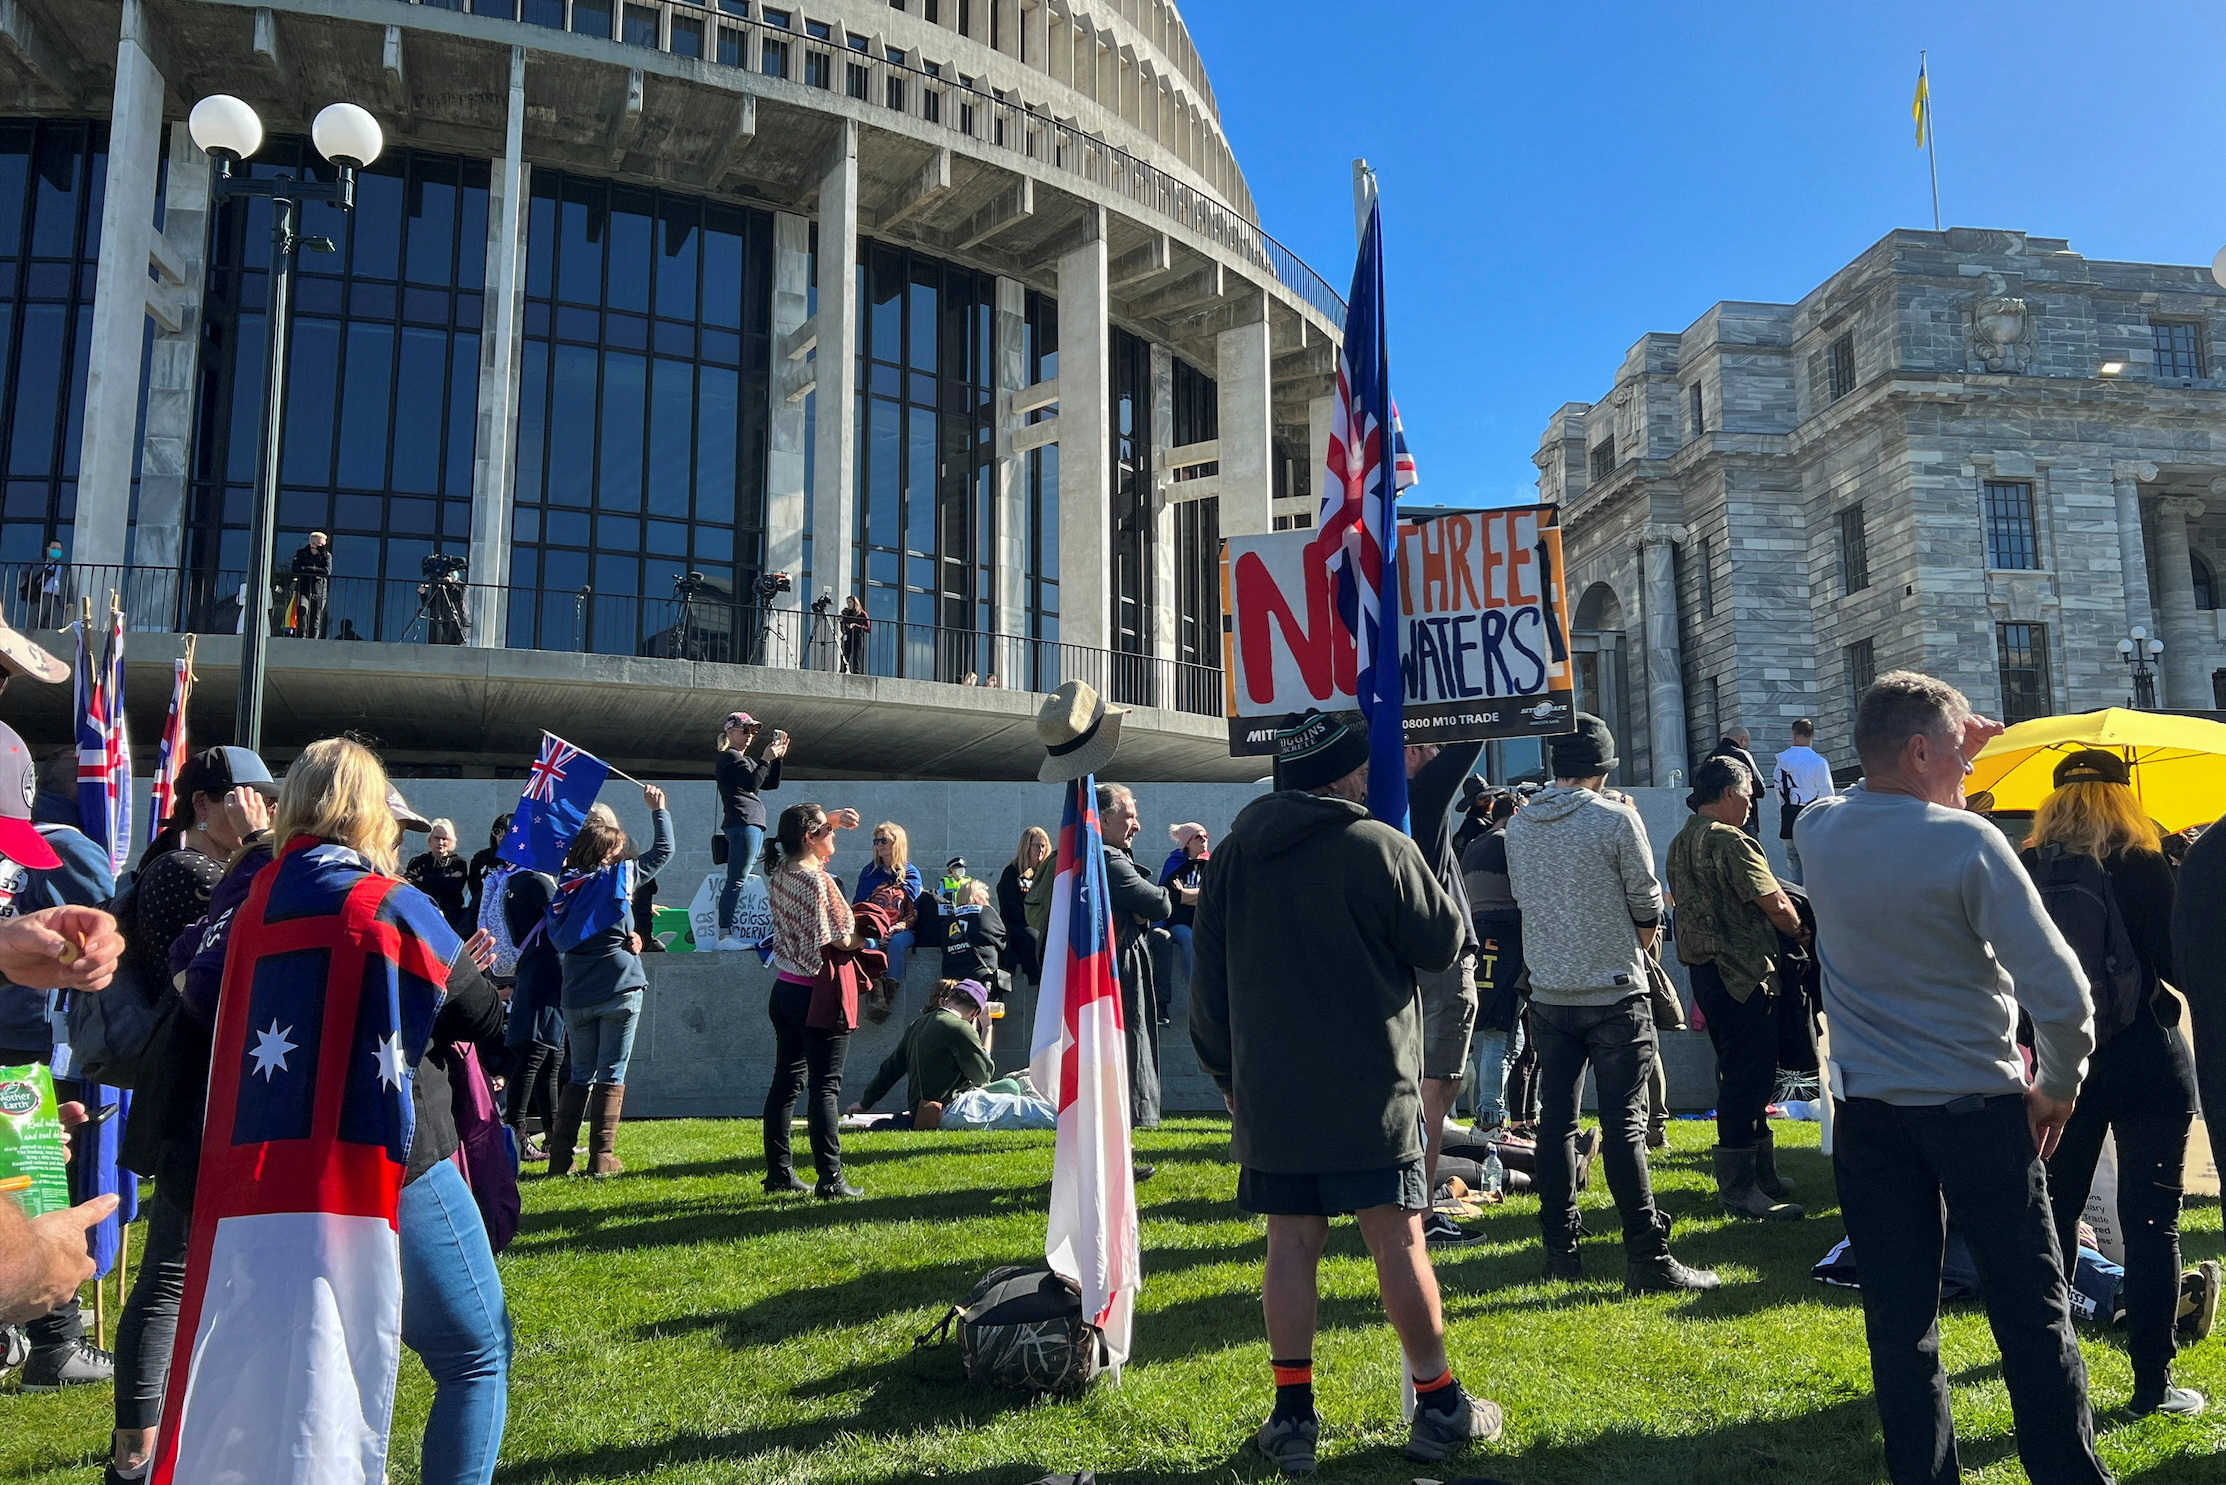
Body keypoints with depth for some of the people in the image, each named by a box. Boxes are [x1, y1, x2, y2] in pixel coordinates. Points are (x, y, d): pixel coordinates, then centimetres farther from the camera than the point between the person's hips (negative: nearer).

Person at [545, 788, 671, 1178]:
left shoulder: (564, 885, 4)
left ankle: (561, 1156, 11)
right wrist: (659, 809, 17)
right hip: (619, 990, -4)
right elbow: (664, 850, 5)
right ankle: (602, 1157, 4)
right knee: (611, 1075, 4)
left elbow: (559, 943, 11)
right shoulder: (619, 876, -7)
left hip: (576, 996, 4)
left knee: (580, 1076, 15)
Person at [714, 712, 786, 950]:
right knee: (738, 881, -15)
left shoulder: (745, 759, 26)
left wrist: (777, 758, 9)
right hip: (743, 823, -11)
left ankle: (738, 933, 8)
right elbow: (751, 784, -16)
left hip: (753, 825, 11)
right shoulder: (730, 757, -3)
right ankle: (724, 934, -19)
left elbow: (771, 784, 20)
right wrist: (765, 759, -16)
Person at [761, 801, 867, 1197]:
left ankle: (779, 1172, 19)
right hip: (817, 995, -8)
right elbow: (841, 939, -18)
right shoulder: (816, 879, -17)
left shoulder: (779, 871, 8)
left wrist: (831, 820, 19)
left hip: (785, 989, 9)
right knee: (825, 1087, -5)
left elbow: (797, 840, 31)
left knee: (786, 1082, 13)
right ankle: (831, 1179, -4)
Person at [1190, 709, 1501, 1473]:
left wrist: (1227, 1074, 19)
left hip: (1268, 1095, 4)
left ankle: (1292, 1414, 14)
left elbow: (1208, 984, 10)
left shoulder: (1233, 857, 6)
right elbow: (1444, 942, 0)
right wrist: (1423, 874, 17)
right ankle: (1439, 1407, 16)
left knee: (1291, 1246, 9)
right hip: (1370, 1093, -4)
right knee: (1399, 1243, 5)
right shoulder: (1379, 846, -10)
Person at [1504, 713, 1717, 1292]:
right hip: (1615, 994, -4)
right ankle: (1647, 1259, 0)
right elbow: (1648, 910, -6)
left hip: (1549, 997, 4)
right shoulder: (1617, 819, -11)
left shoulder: (1518, 826, 3)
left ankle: (1560, 1250, 17)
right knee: (1624, 1126, -3)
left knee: (1555, 1122, 10)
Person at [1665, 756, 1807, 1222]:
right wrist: (1800, 933, 3)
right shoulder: (1730, 842, -15)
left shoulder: (1680, 845, 14)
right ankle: (1739, 1187, -2)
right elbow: (1775, 904, -18)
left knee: (1739, 1074, 17)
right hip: (1744, 973, -10)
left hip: (1703, 969, 10)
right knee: (1748, 1078, -5)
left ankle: (1761, 1171, 27)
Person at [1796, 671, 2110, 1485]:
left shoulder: (1818, 832, -2)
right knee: (2032, 1313, 9)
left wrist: (1952, 758, 15)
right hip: (1977, 1106, -4)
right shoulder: (1966, 841, -17)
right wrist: (2058, 1087, -3)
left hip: (1867, 1112, 4)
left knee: (1900, 1321, 11)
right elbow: (2059, 991, -18)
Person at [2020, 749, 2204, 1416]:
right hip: (2148, 1062, -3)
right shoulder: (2146, 868, -12)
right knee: (2151, 1219, 3)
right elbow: (2181, 960, -7)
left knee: (2054, 1208, 18)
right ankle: (2153, 1381, 7)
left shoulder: (2026, 870, -3)